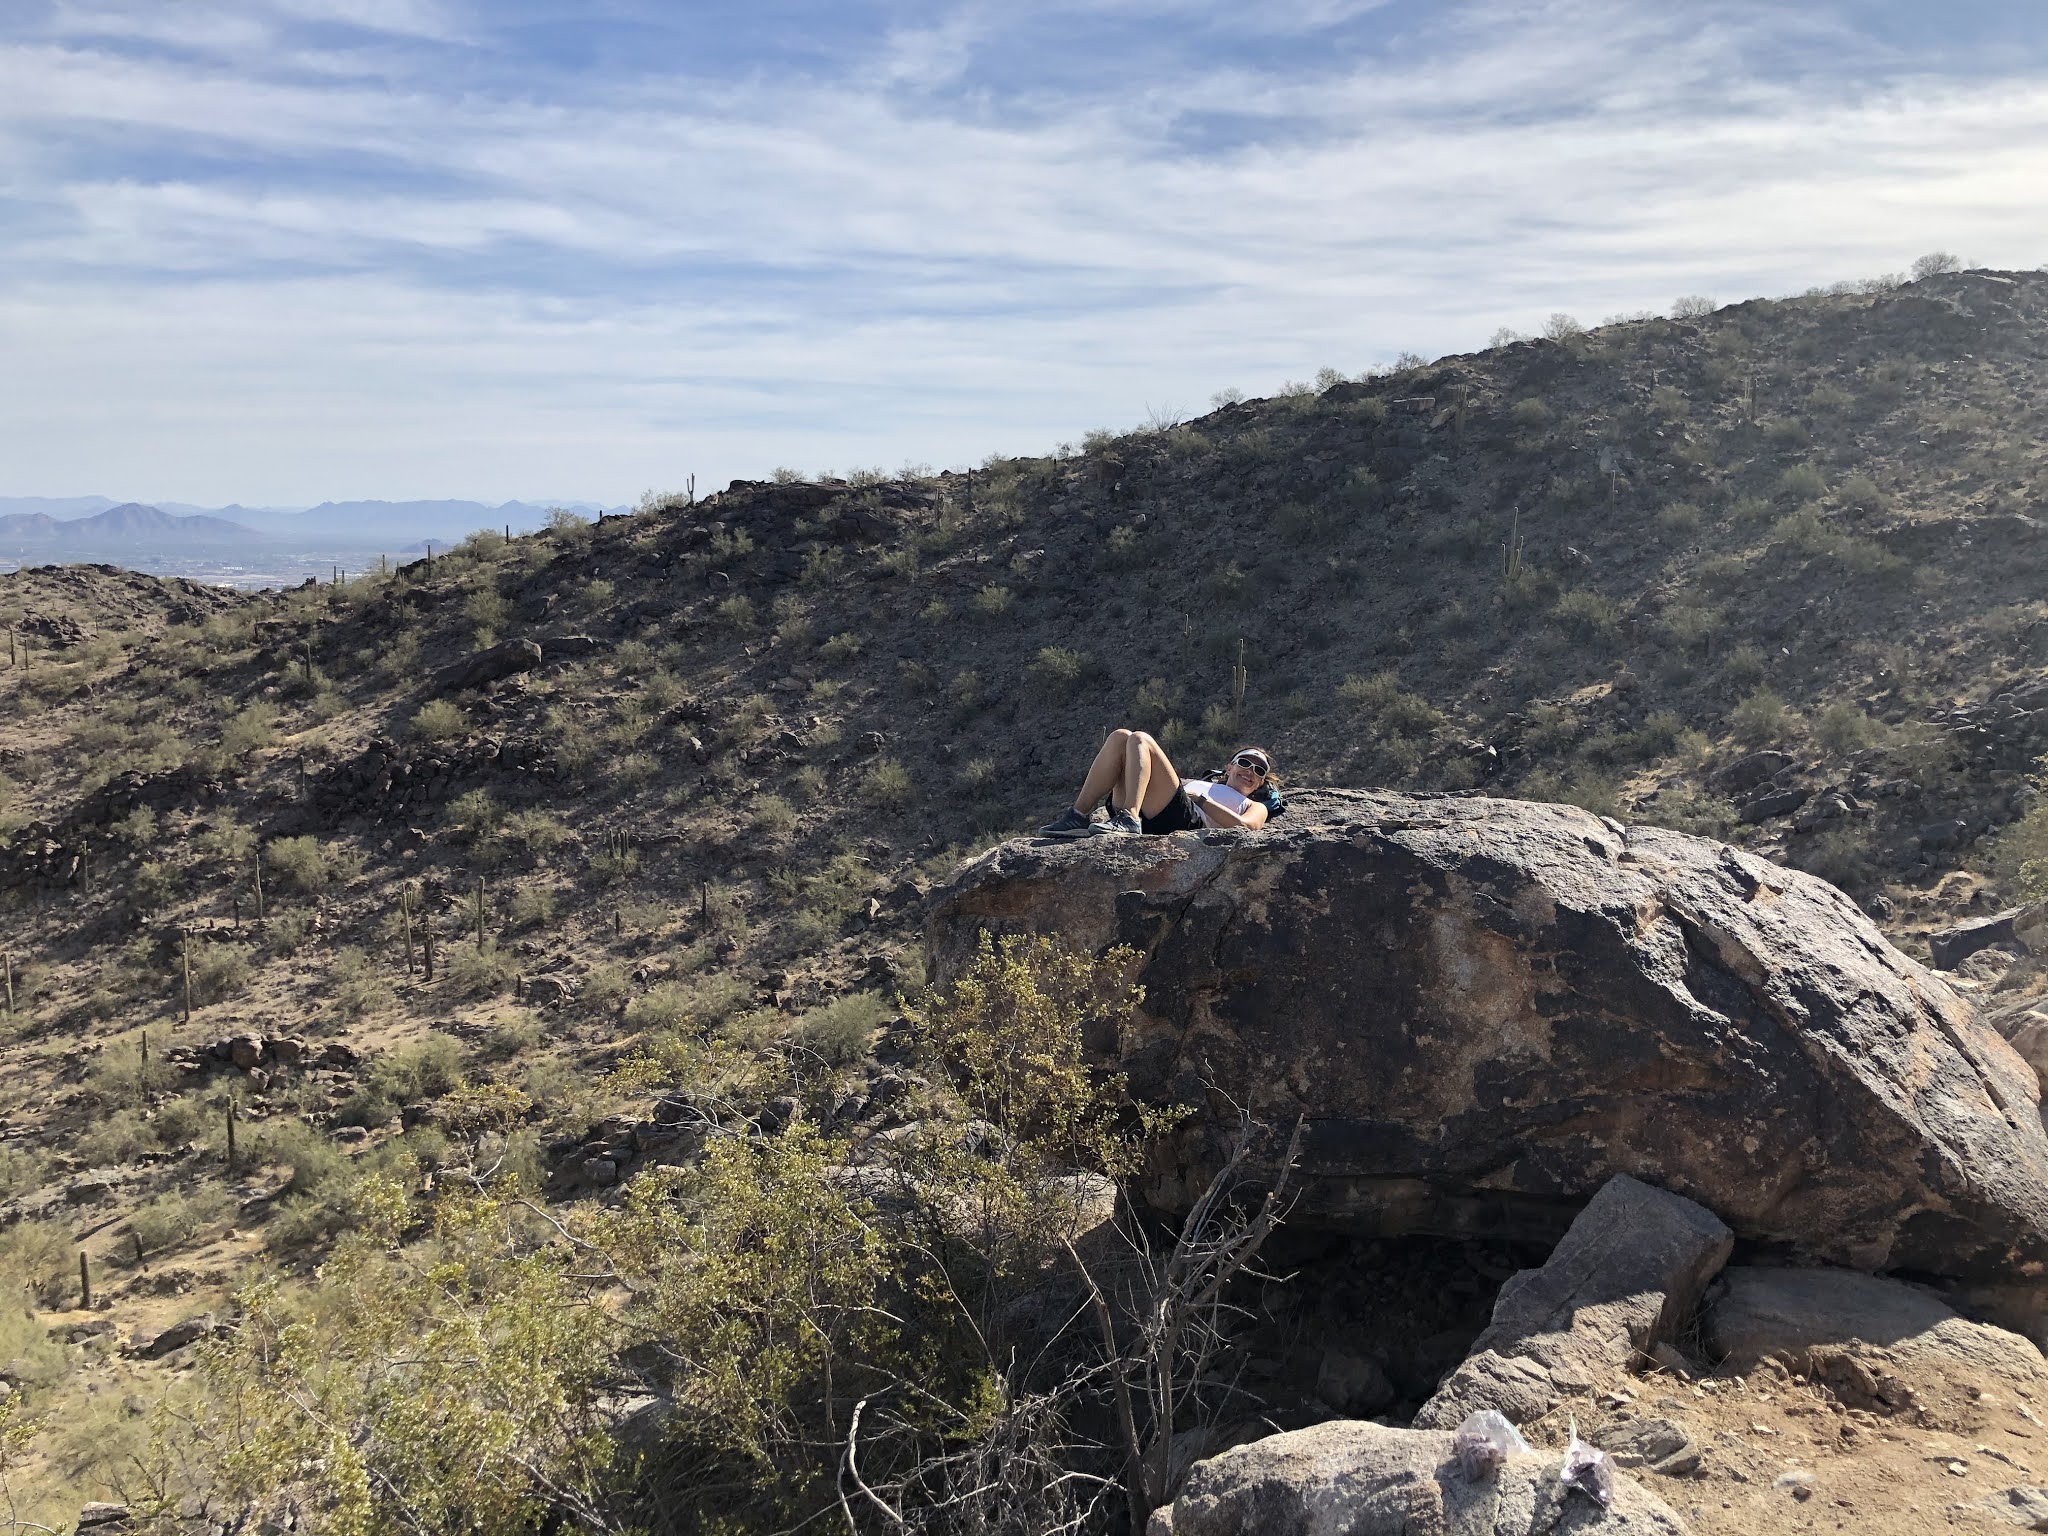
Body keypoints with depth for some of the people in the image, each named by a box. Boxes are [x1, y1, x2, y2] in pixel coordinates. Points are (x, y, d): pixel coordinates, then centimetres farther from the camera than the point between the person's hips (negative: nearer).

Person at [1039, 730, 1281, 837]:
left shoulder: (1256, 807, 29)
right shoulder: (1203, 783, 46)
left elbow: (1244, 826, 4)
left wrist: (1201, 799, 3)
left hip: (1184, 818, -5)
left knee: (1139, 740, -18)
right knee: (1120, 737, -12)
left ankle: (1129, 820, -41)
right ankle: (1079, 817, -26)